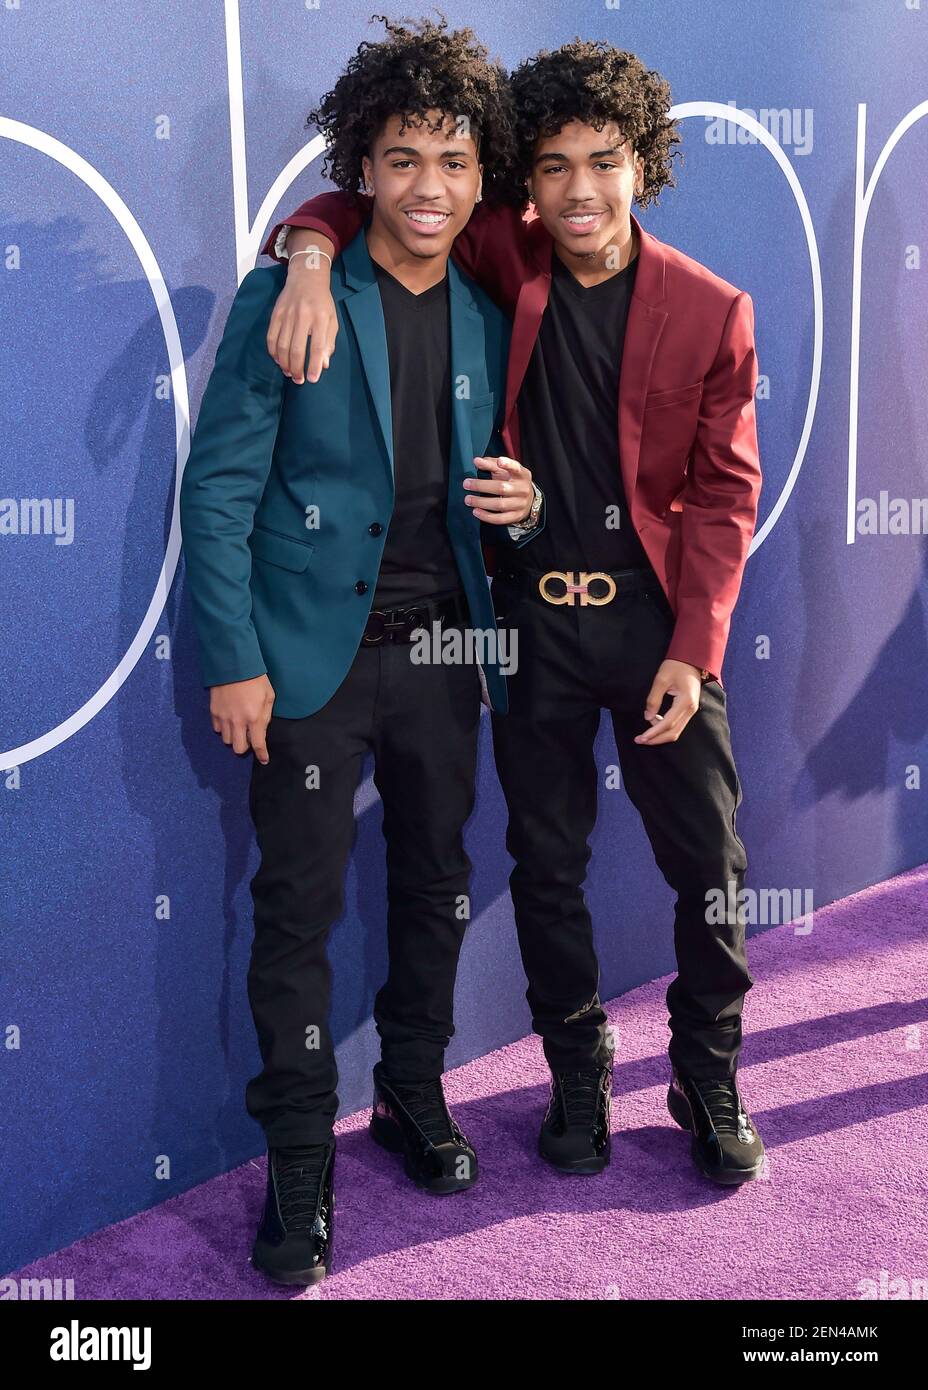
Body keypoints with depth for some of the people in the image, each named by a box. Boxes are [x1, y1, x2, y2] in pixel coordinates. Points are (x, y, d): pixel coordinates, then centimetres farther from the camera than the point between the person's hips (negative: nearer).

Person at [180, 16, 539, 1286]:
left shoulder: (488, 319, 7)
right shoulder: (289, 298, -7)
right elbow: (219, 486, -8)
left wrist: (525, 501, -8)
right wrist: (234, 660, -13)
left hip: (444, 654, 5)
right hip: (315, 656, -4)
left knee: (436, 886, 15)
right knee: (300, 908, 2)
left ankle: (414, 1096, 36)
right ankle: (300, 1160, 18)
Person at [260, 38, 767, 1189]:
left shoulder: (711, 310, -4)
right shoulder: (506, 263, -1)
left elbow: (724, 492, -3)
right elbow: (364, 201, 6)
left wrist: (692, 649, -10)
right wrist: (311, 256, -18)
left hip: (660, 623, -1)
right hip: (535, 621, 1)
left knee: (709, 865, 7)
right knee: (546, 866, 12)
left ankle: (711, 1083, 30)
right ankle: (578, 1076, 33)